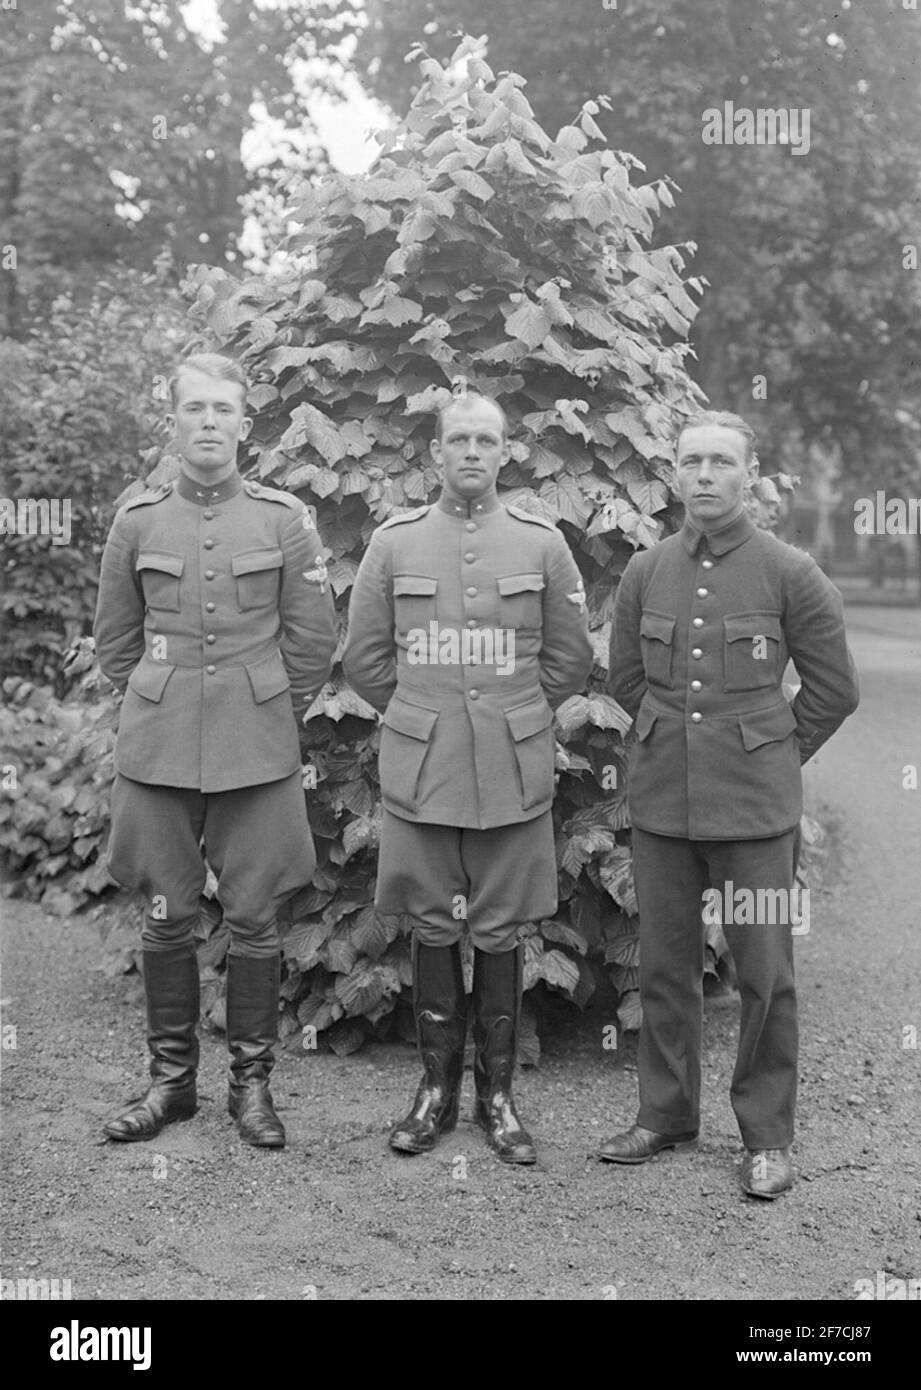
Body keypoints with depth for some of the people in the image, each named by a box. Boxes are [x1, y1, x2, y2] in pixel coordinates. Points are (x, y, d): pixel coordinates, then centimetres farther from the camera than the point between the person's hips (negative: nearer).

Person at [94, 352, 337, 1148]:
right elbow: (115, 642, 13)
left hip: (258, 754, -1)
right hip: (156, 753, 1)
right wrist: (162, 710, 12)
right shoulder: (136, 521, 4)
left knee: (254, 920, 4)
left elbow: (314, 641, 6)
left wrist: (267, 717, 9)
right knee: (167, 919, 7)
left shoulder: (285, 520, 0)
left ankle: (252, 1082, 19)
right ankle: (171, 1081, 22)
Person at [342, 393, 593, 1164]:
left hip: (514, 774, 0)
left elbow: (570, 658, 9)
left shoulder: (543, 542, 3)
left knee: (501, 935, 6)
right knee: (432, 931, 8)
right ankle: (437, 1087, 22)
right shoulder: (394, 541, 3)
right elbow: (364, 657, 9)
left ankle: (499, 1093, 20)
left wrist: (512, 717, 9)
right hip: (419, 773, 0)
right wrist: (421, 719, 8)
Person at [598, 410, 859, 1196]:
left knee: (765, 971, 3)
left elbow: (834, 689, 3)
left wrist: (768, 755, 8)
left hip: (754, 805, -3)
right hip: (660, 799, 3)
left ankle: (768, 1136, 18)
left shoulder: (789, 573, -5)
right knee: (665, 964, 11)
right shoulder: (645, 572, 4)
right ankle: (666, 1113, 27)